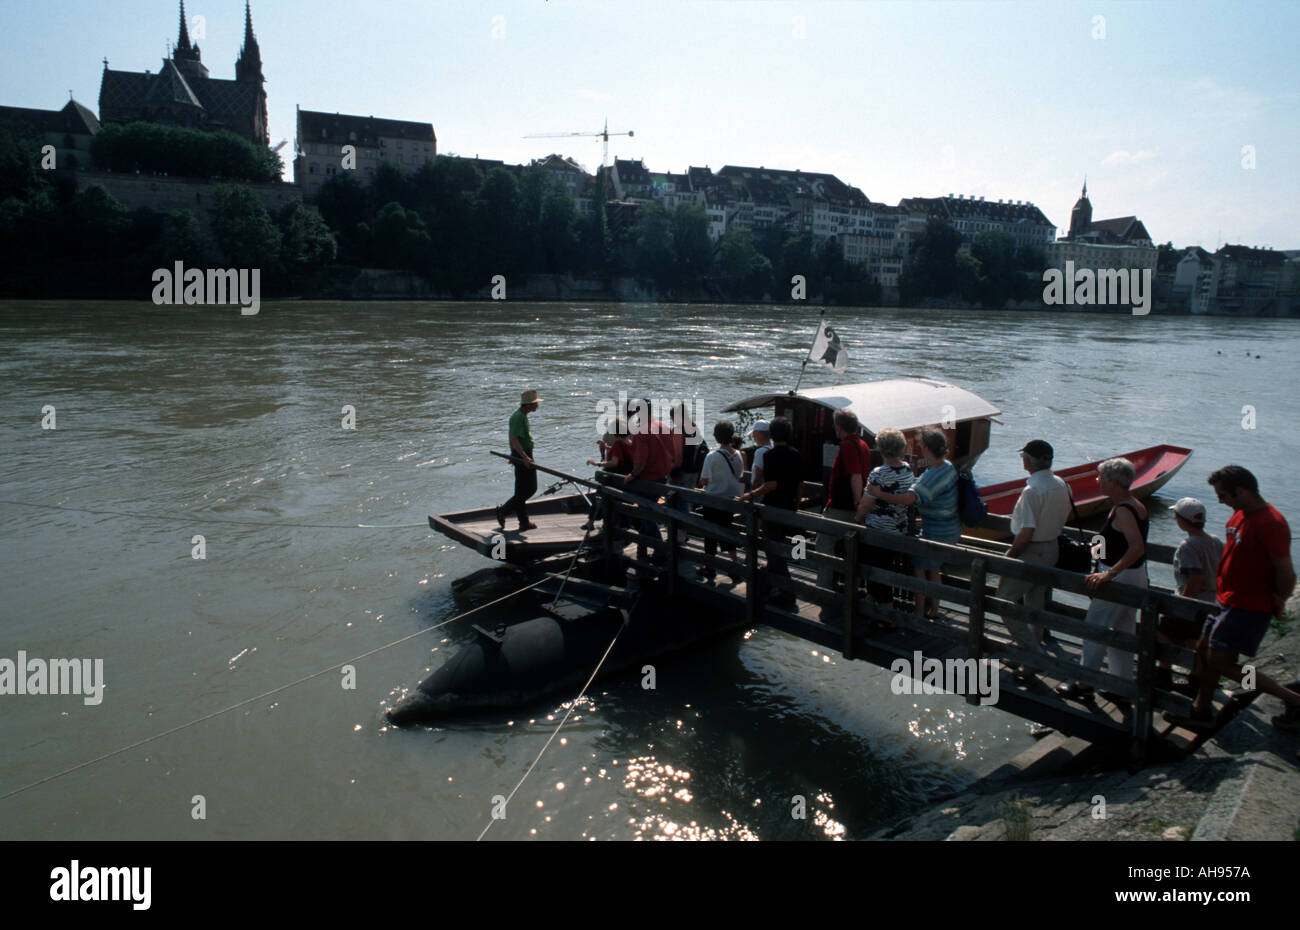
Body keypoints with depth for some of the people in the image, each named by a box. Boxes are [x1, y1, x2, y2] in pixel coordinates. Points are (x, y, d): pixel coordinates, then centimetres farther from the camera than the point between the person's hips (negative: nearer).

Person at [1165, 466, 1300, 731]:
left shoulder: (1271, 523, -24)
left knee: (1220, 662, -6)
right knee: (1204, 650, 15)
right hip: (1228, 600, 10)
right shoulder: (1240, 514, 7)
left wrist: (1278, 603, -9)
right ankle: (1201, 710, 28)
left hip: (1249, 607, -10)